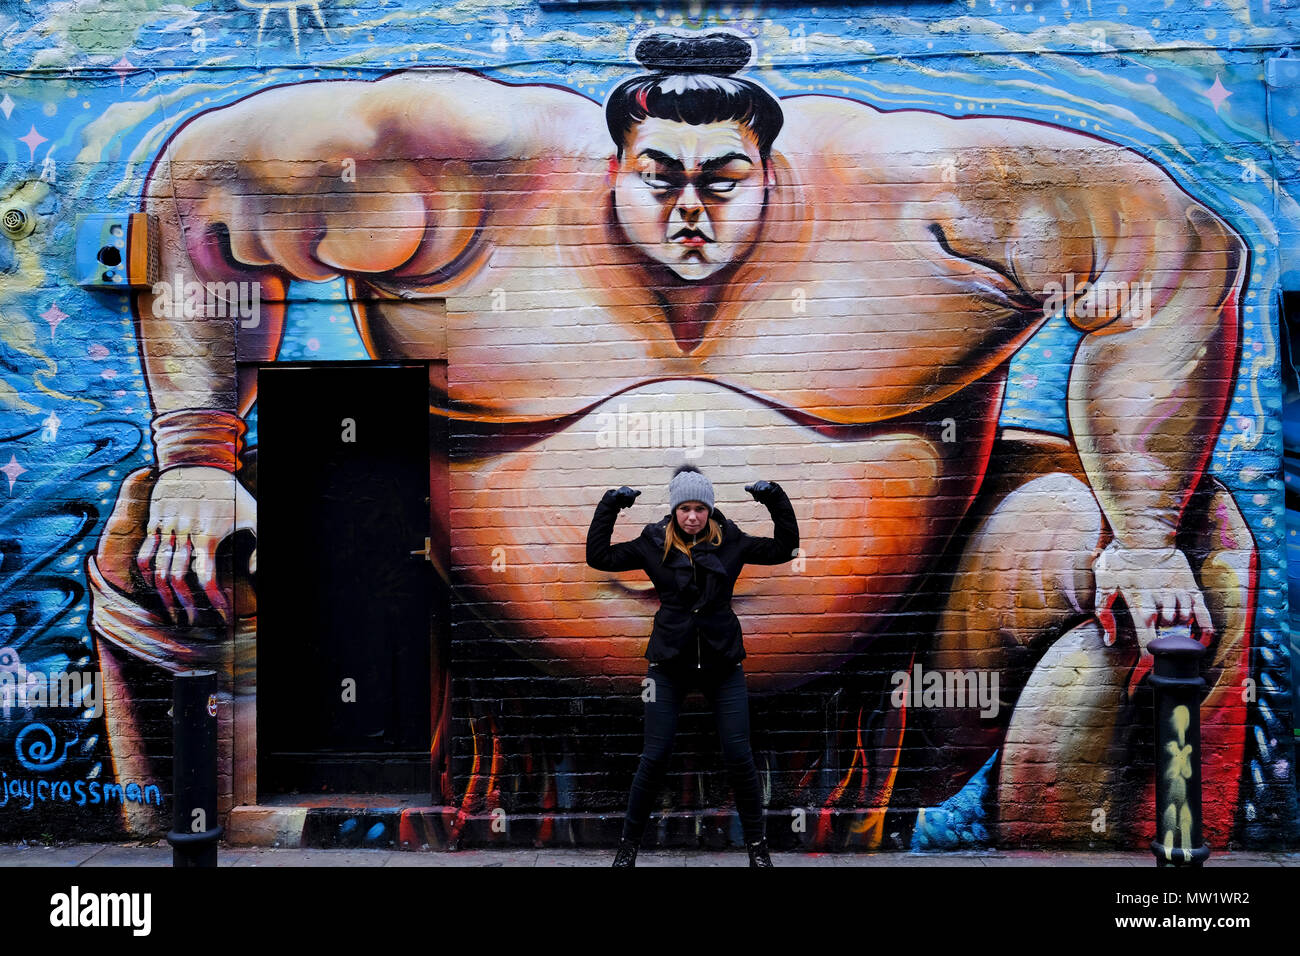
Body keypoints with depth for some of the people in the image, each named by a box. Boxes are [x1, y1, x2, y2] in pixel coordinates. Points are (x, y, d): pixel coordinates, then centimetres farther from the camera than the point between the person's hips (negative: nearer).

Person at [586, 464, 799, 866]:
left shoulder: (730, 542, -1)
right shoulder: (654, 545, -2)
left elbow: (785, 547, 2)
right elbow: (598, 556, -3)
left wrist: (775, 499, -7)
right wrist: (610, 505, -8)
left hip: (722, 663, 1)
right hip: (669, 665, -1)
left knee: (739, 754, 1)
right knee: (655, 757, 2)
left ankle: (756, 844, 18)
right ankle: (629, 844, 18)